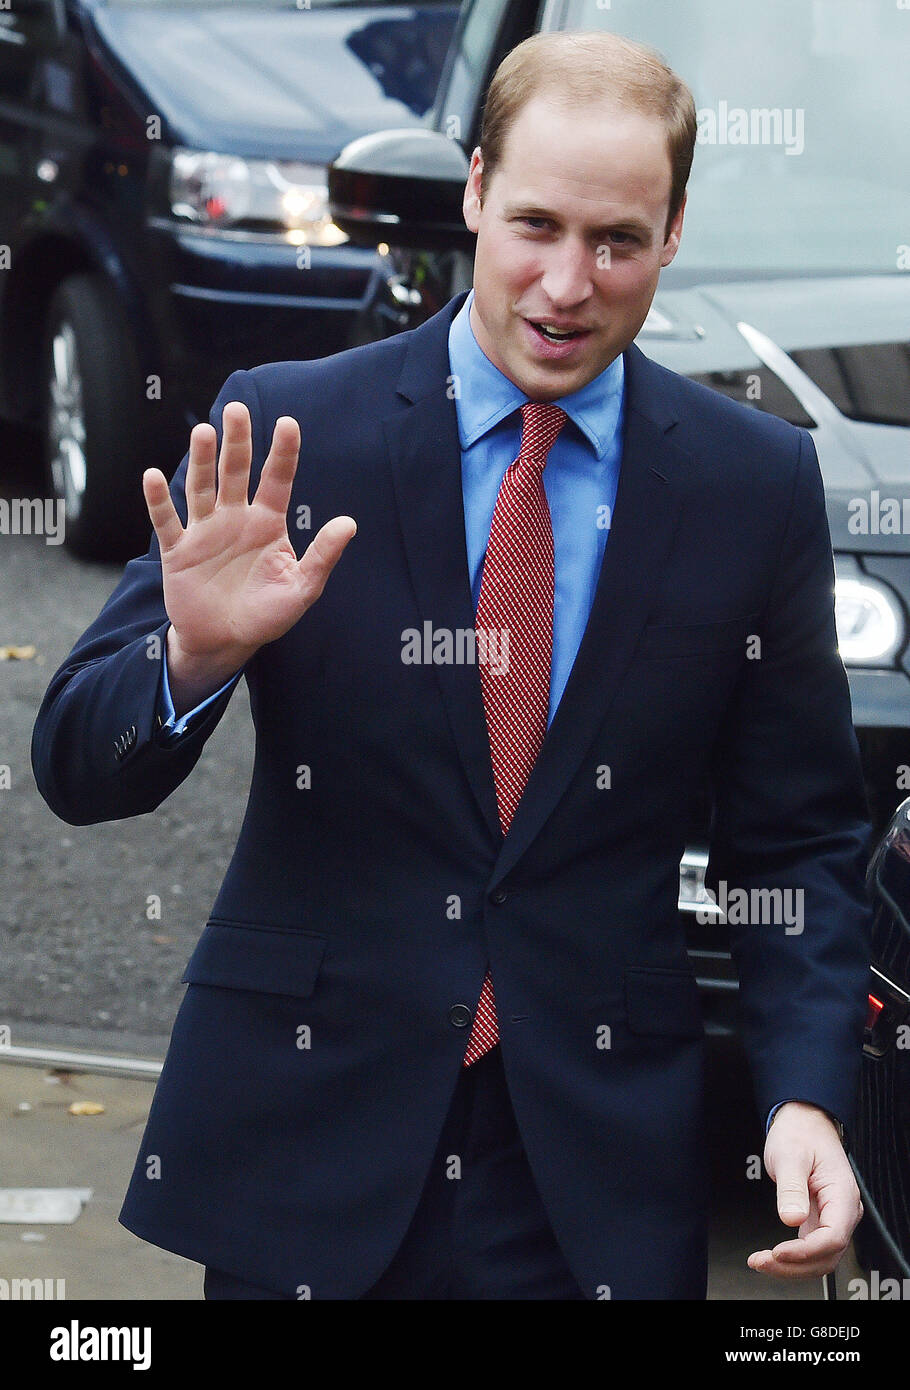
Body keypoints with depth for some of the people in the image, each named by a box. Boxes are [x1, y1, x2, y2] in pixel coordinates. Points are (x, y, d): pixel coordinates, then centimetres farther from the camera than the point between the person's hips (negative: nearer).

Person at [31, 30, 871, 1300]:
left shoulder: (760, 485, 0)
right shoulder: (287, 432, -5)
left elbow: (800, 838, 5)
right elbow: (77, 769, -4)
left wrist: (808, 1100, -9)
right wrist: (197, 655, -25)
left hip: (599, 1176, 1)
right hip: (305, 1138, 0)